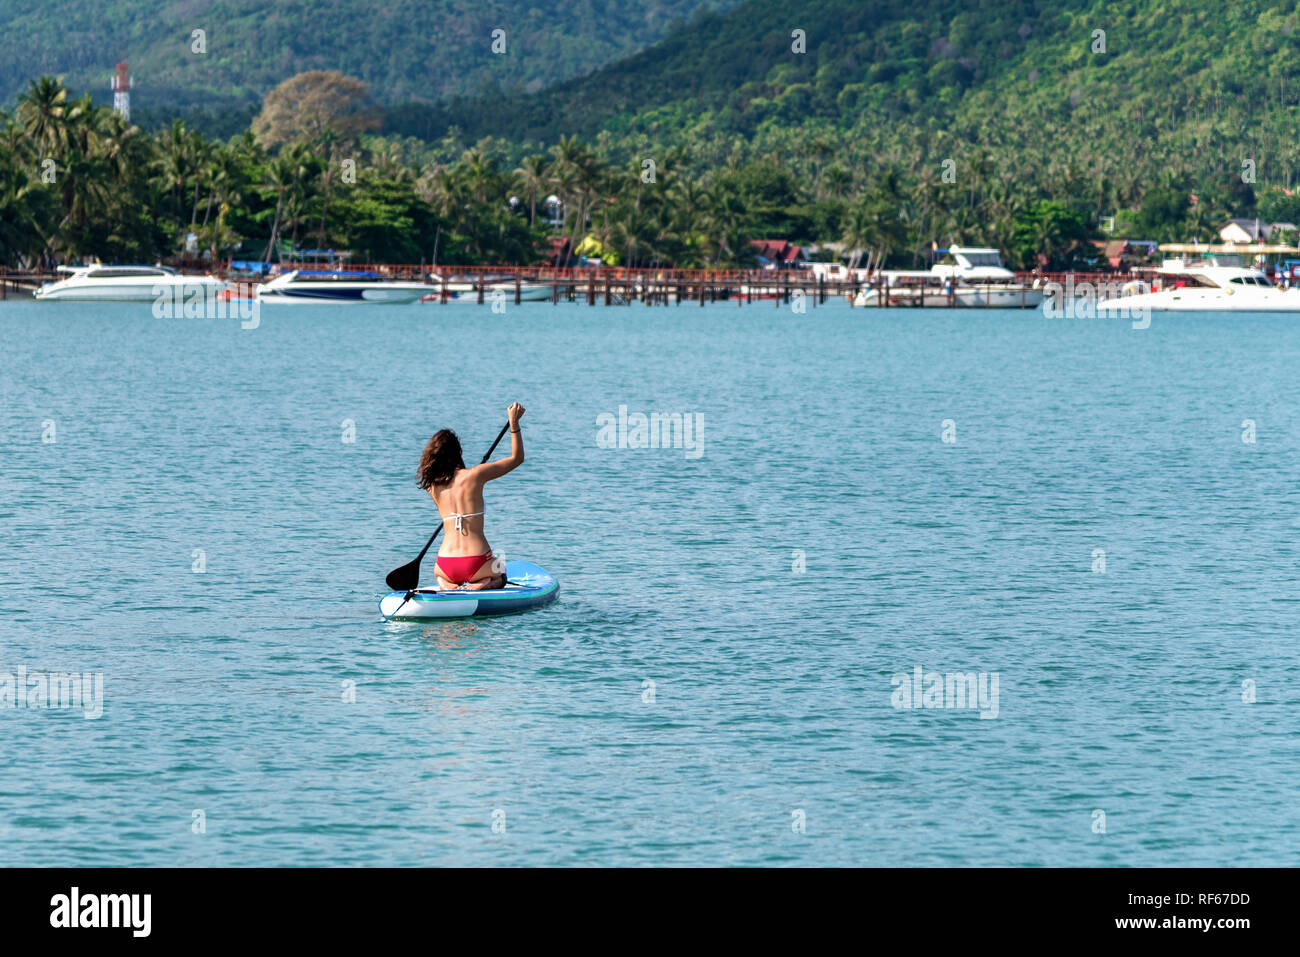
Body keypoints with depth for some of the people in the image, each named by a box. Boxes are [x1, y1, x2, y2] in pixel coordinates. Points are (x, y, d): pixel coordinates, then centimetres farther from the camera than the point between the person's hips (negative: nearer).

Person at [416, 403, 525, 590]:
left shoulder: (432, 485, 4)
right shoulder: (474, 475, -7)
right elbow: (517, 458, 4)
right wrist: (514, 422, 7)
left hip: (447, 567, 3)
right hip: (476, 565, -3)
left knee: (440, 574, 41)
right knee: (500, 577, 33)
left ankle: (447, 586, 3)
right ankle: (481, 586, -2)